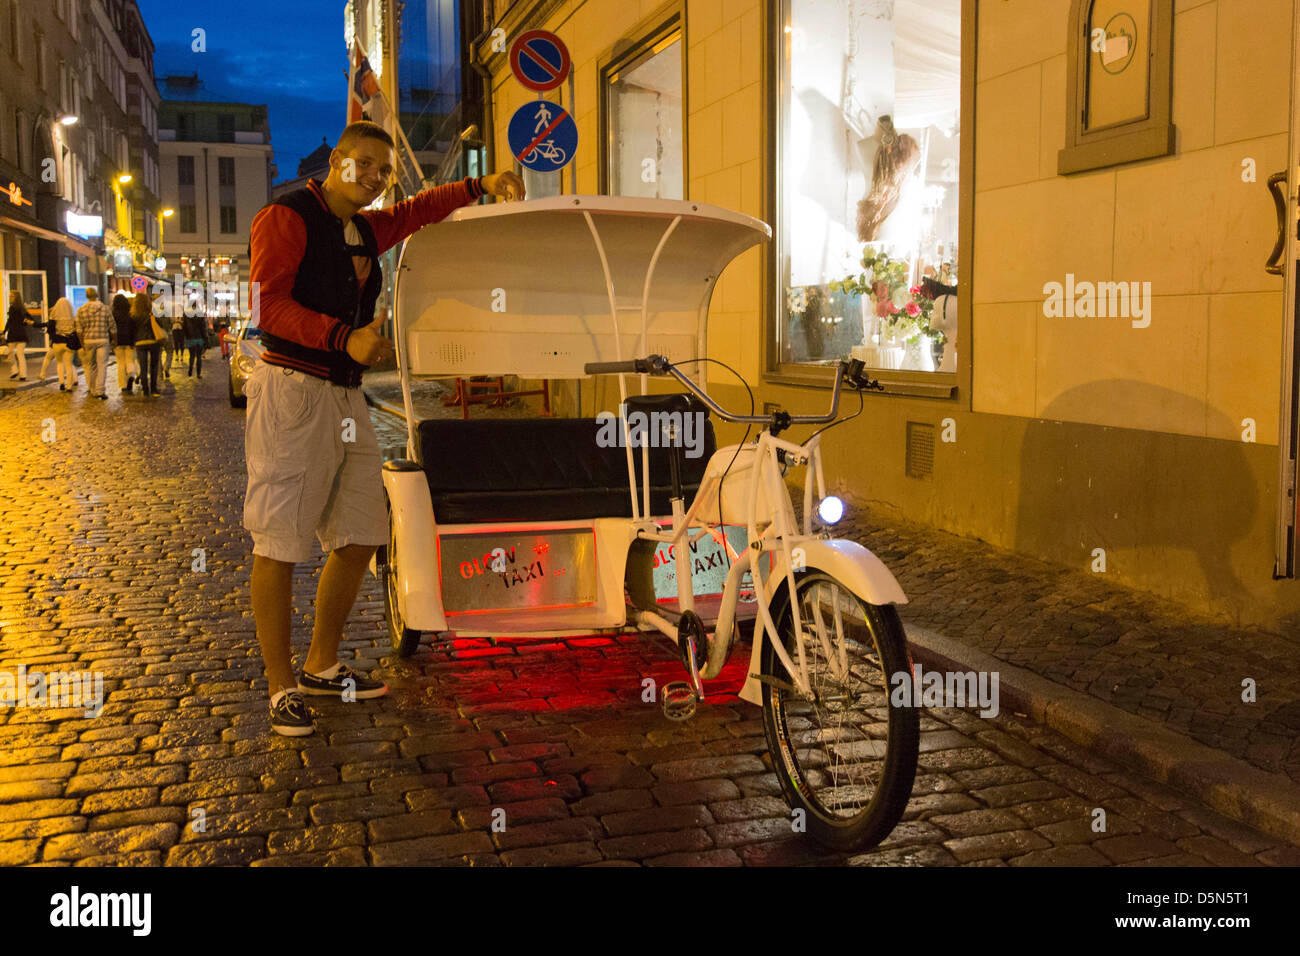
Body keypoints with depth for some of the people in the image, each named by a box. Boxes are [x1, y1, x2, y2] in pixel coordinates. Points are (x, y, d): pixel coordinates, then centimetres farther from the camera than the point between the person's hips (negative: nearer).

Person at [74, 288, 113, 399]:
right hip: (103, 340, -1)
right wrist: (111, 339, 16)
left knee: (90, 365, 14)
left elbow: (79, 330, -3)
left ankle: (92, 389, 20)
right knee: (102, 365, -2)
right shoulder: (105, 309, 1)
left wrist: (82, 344, 2)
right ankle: (100, 390, -9)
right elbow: (112, 327, 2)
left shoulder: (81, 310, 2)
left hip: (88, 340, 1)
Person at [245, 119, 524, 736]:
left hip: (346, 395, 9)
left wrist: (481, 186, 21)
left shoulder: (366, 230, 19)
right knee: (278, 543, -5)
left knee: (359, 537, 9)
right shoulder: (286, 217, -4)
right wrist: (345, 338, -25)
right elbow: (267, 303, -15)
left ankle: (322, 666, 24)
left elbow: (421, 210, 36)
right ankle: (282, 687, 3)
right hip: (292, 388, -8)